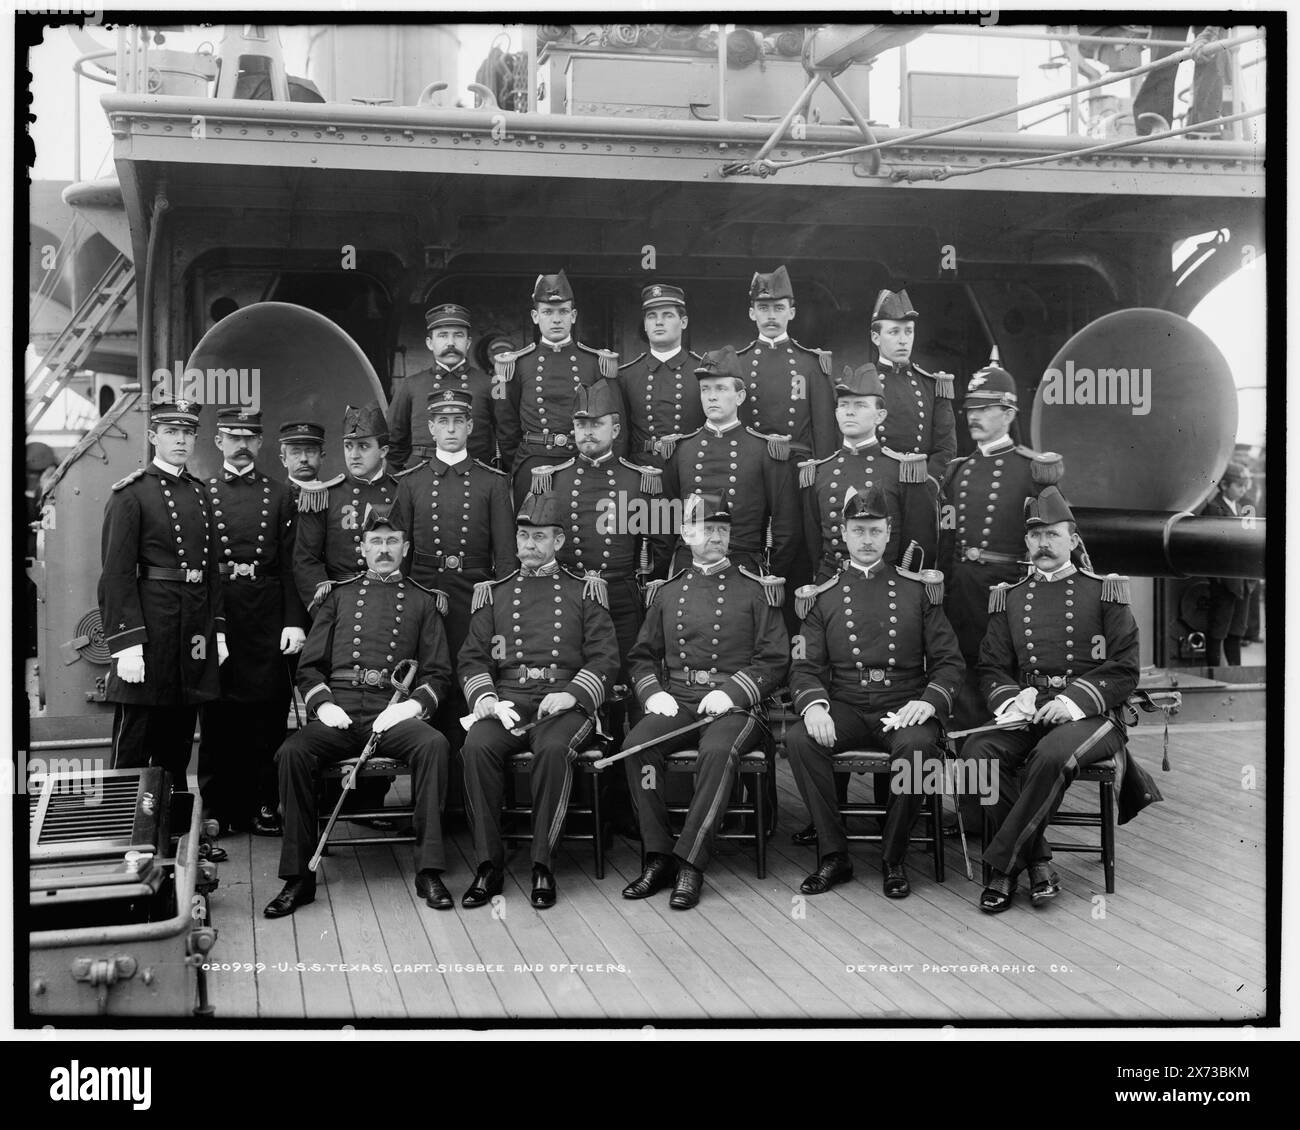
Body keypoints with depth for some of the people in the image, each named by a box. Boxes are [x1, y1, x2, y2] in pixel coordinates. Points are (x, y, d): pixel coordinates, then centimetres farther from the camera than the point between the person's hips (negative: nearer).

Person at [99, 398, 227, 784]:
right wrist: (126, 644, -18)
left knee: (178, 744, 14)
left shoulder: (200, 494, 14)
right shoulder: (130, 494, -6)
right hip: (150, 622, -6)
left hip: (194, 631, 6)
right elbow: (116, 574, -12)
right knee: (133, 750, -1)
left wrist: (218, 631, 12)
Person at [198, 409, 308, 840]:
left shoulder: (279, 496, 9)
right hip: (215, 614, 0)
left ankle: (265, 804, 9)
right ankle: (217, 806, 11)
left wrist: (294, 621, -4)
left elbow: (290, 564, 5)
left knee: (268, 708, 2)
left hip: (266, 618, 1)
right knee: (216, 711, 3)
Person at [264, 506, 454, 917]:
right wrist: (323, 703, -4)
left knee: (434, 744, -33)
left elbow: (438, 672, 10)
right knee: (292, 753, -29)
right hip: (338, 707, 1)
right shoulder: (339, 594, 20)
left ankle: (428, 872, -27)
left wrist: (412, 705, -9)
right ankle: (298, 876, -19)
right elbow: (309, 665, 16)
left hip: (394, 710, -1)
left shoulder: (423, 601, 17)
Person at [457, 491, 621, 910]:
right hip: (505, 699, 2)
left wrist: (571, 694, -13)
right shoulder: (493, 593, 18)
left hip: (565, 700, -2)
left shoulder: (584, 592, 13)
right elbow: (472, 658, 11)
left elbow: (604, 658, 5)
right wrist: (487, 698, -9)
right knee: (476, 746, -30)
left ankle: (543, 864, -24)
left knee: (554, 748, -35)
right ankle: (489, 866, -21)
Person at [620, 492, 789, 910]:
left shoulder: (755, 590, 7)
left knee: (717, 749, -36)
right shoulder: (666, 592, 16)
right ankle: (658, 858, -19)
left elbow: (774, 661, 2)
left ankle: (690, 864, -30)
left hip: (735, 703, -3)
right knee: (638, 744, -27)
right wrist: (653, 692, -1)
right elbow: (642, 656, 19)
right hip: (676, 701, 3)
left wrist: (730, 692, -12)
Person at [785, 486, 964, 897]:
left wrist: (929, 701, -15)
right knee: (799, 739, -28)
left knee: (917, 745, -35)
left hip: (904, 707, -1)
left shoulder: (919, 590, 9)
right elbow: (805, 667, 6)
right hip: (844, 708, 1)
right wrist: (813, 705, -17)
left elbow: (949, 662, 6)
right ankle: (835, 856, -15)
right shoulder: (822, 597, 10)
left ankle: (893, 859, -14)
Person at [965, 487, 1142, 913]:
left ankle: (1002, 865, -23)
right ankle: (1037, 862, -20)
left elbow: (1124, 670, 0)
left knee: (1051, 755, -37)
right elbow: (991, 669, 13)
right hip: (1026, 714, 3)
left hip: (1091, 715, -3)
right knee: (977, 750, -28)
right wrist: (1011, 700, -10)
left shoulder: (1104, 592, 7)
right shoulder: (1008, 598, 16)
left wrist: (1074, 700, -15)